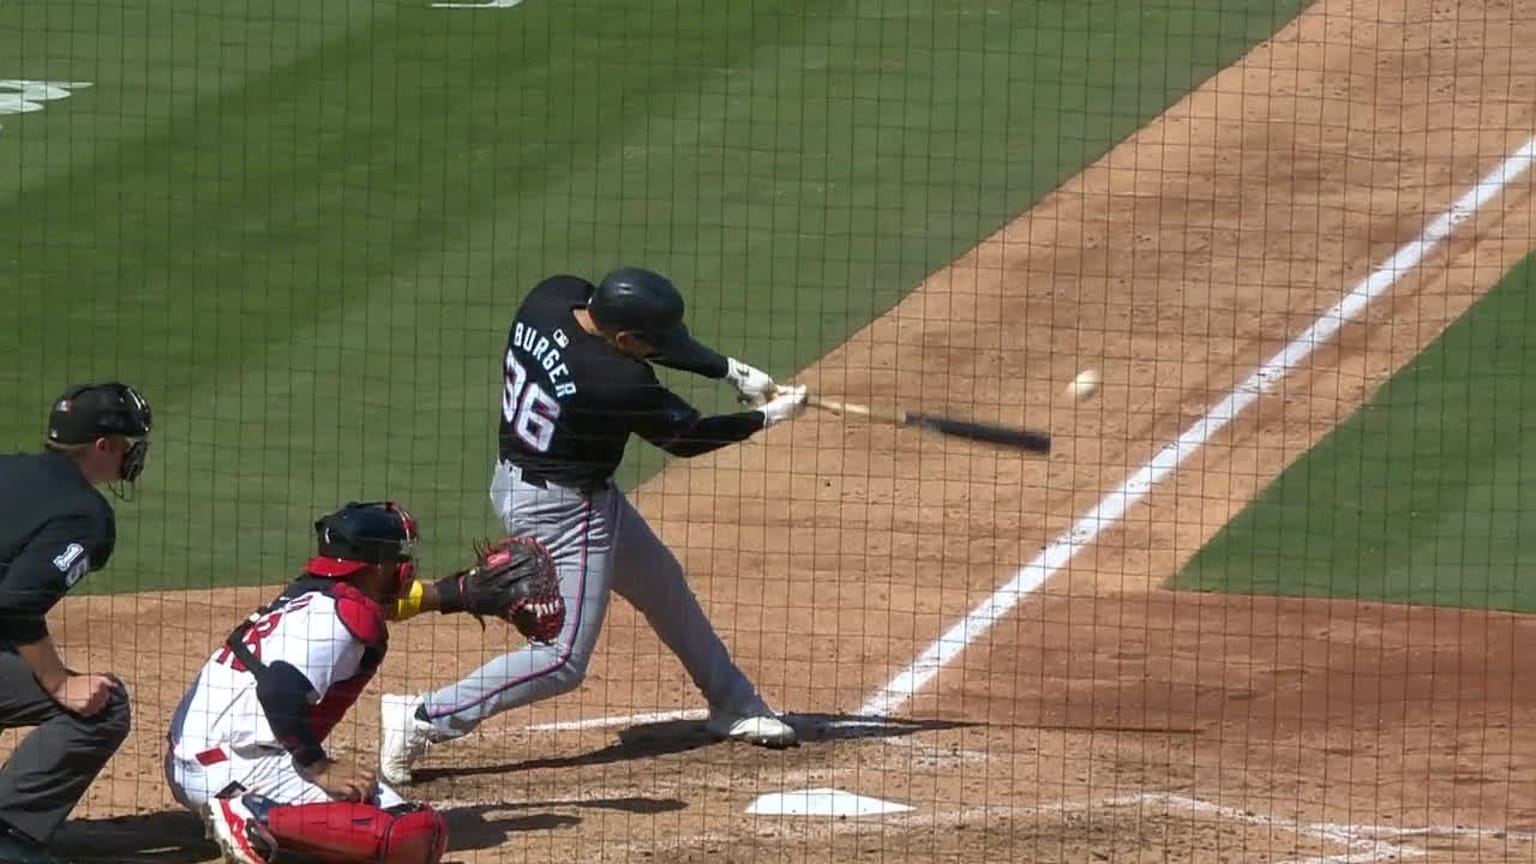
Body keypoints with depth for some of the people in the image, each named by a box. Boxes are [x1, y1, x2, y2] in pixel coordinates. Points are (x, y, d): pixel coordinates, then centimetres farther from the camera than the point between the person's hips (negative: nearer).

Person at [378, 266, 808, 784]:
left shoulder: (553, 296, -12)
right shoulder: (619, 382, -32)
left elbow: (664, 338, 4)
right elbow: (684, 437, -14)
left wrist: (733, 372, -2)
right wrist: (770, 416, -2)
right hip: (562, 510, -10)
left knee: (663, 584, 23)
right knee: (563, 659, -4)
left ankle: (733, 705, 39)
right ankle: (422, 720, -6)